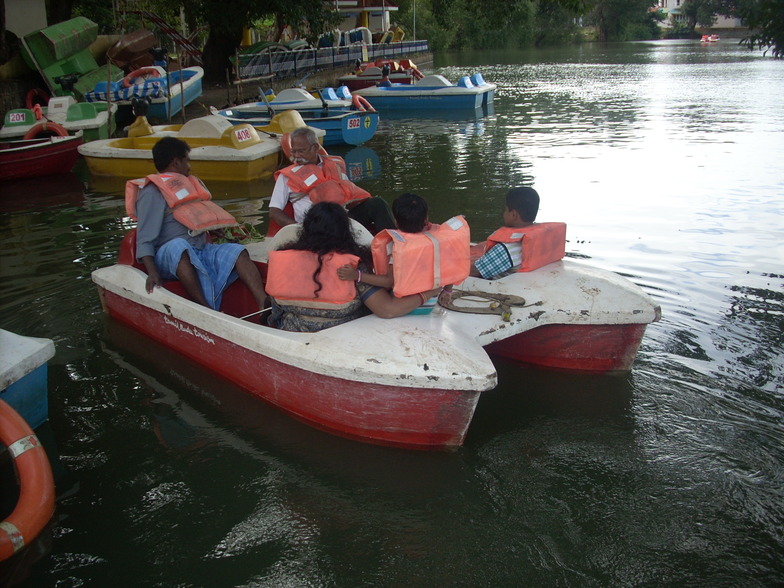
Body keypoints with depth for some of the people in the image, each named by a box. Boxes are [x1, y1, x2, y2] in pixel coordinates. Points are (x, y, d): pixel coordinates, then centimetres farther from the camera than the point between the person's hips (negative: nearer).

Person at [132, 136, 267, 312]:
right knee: (178, 245, -38)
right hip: (169, 256, -7)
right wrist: (152, 272, -26)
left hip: (202, 250, 7)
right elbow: (144, 240, -12)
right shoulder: (153, 192, -3)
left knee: (237, 251, -17)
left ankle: (265, 303, -38)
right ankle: (207, 311, -46)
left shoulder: (189, 183, 23)